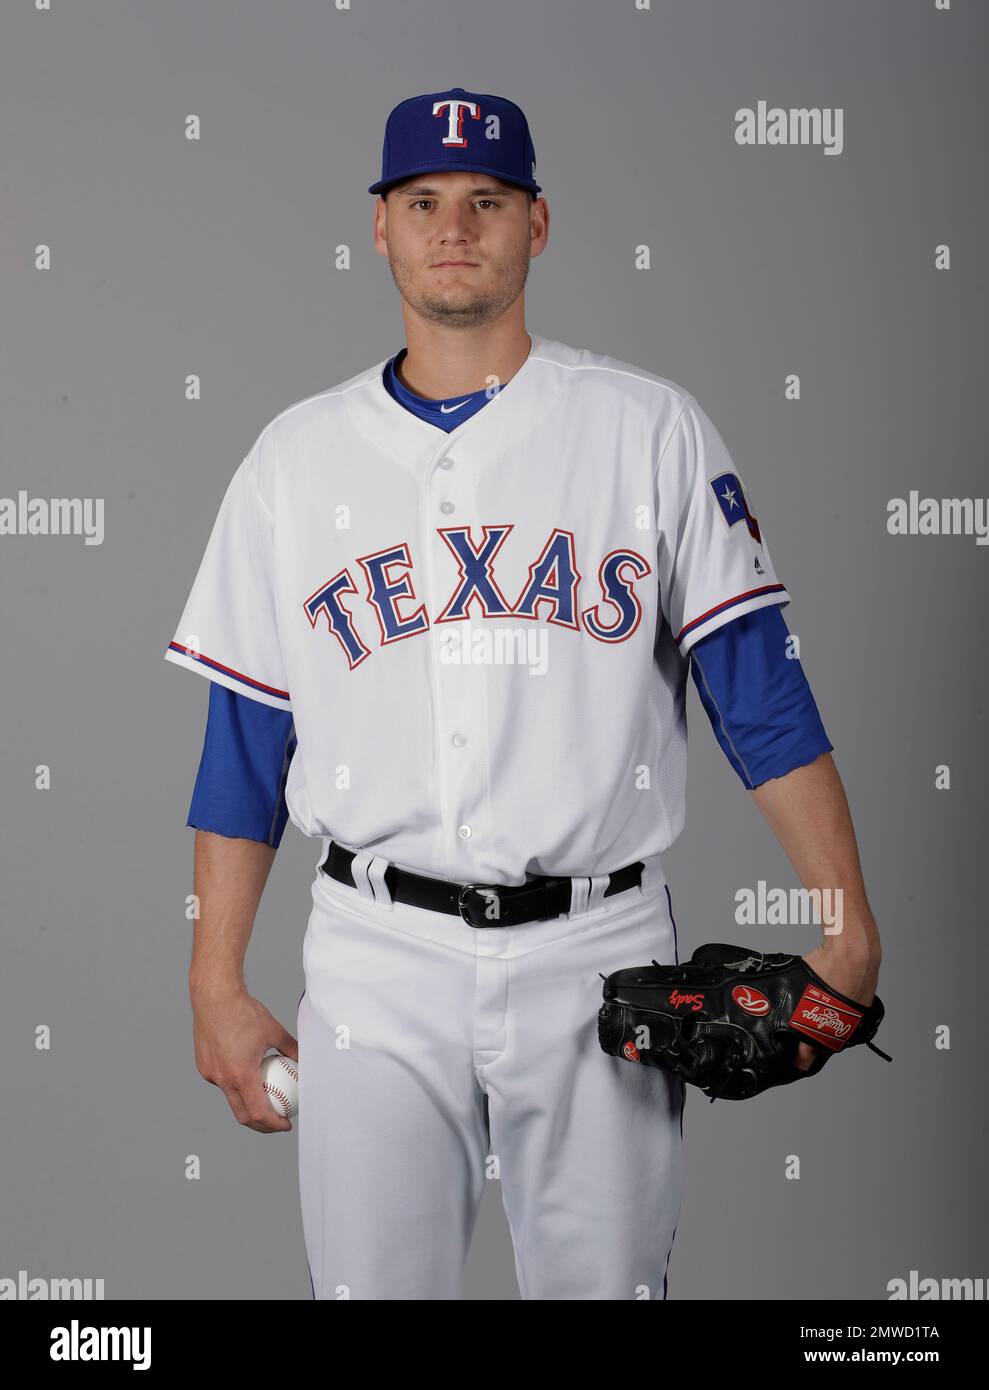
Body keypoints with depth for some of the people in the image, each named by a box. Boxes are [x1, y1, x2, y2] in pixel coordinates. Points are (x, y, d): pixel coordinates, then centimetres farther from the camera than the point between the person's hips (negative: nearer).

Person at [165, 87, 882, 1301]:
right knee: (370, 1281, 6)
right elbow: (243, 740, 9)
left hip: (599, 952, 0)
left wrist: (849, 929, -9)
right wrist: (216, 987, 5)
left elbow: (761, 688, -1)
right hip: (378, 961, 1)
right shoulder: (296, 456, 7)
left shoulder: (651, 429, 3)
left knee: (606, 1279, 9)